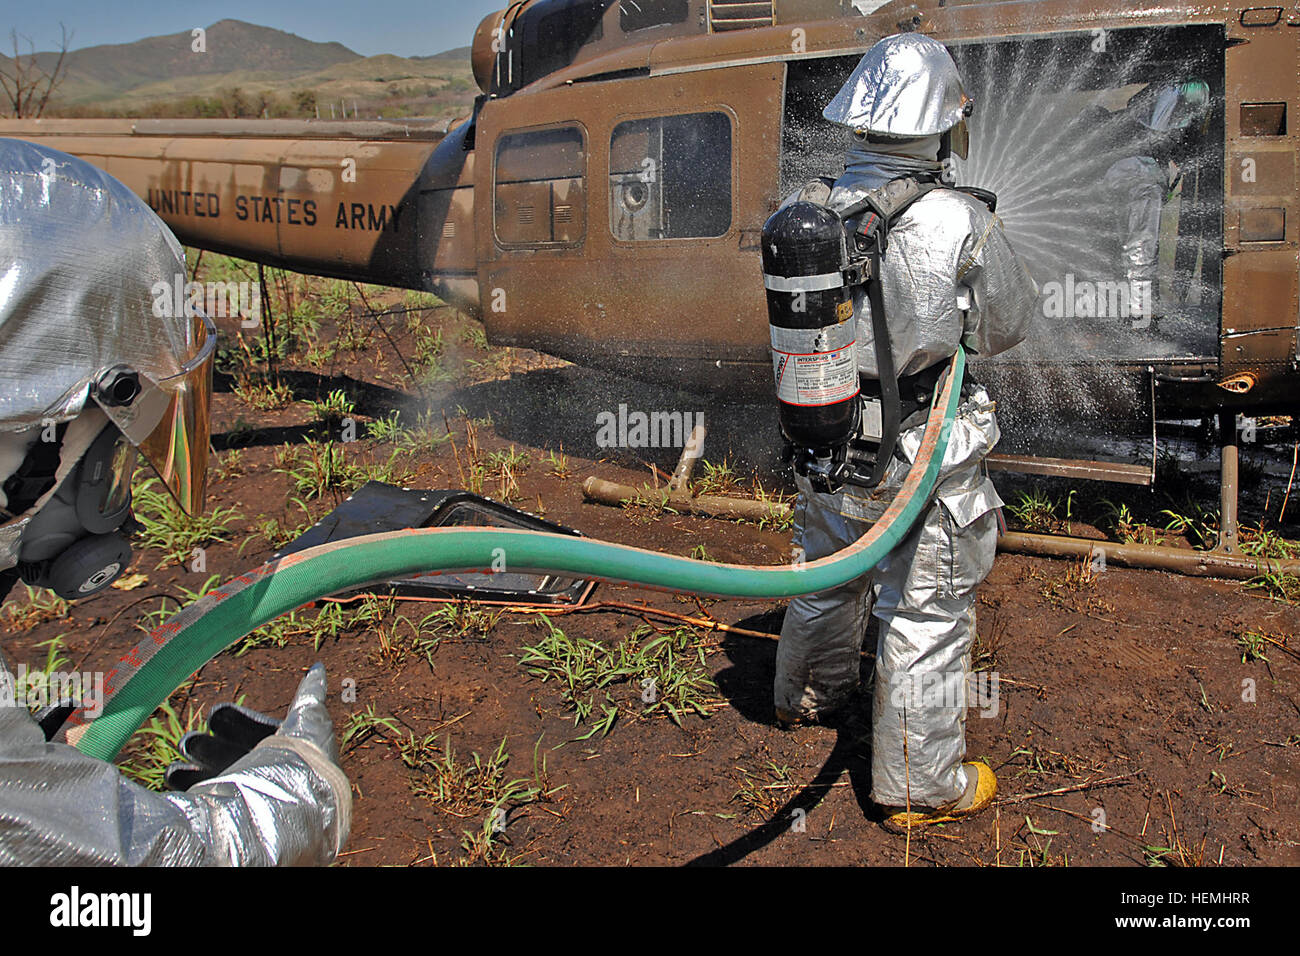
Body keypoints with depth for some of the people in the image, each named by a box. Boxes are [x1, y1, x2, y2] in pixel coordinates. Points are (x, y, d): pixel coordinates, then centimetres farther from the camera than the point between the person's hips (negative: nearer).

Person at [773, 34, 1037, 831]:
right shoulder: (962, 225, -20)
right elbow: (1006, 327, -3)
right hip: (922, 462, -5)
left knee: (828, 581, 27)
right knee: (925, 618, 9)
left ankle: (810, 696, 52)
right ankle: (919, 786, 24)